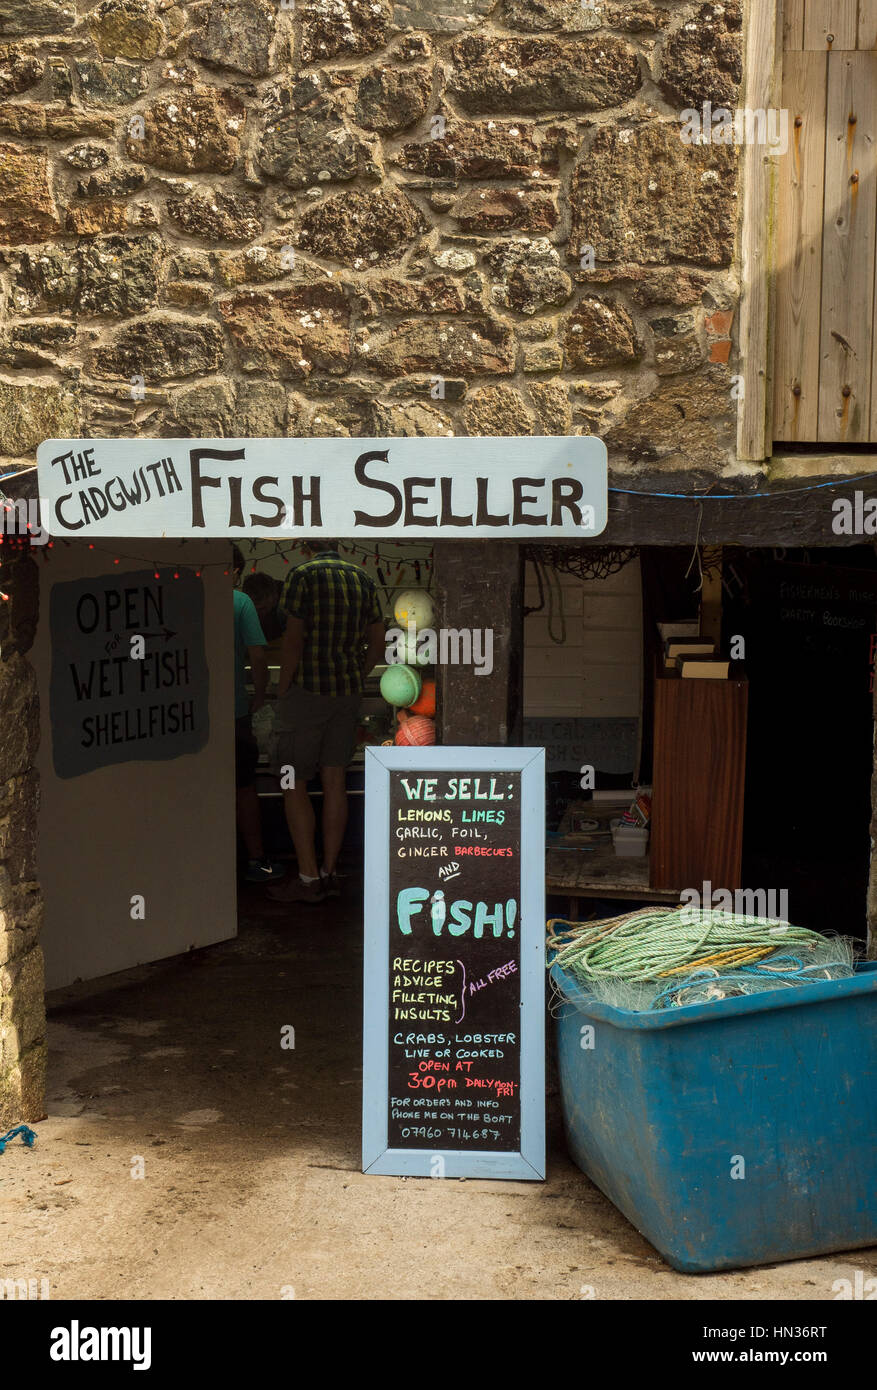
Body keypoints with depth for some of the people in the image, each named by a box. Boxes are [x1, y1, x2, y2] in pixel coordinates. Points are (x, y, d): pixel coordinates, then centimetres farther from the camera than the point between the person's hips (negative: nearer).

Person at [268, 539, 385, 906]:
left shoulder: (303, 575, -9)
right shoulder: (363, 579, 9)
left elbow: (293, 641, -14)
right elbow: (377, 643, 11)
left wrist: (282, 694, -7)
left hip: (307, 690, -6)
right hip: (348, 692, 6)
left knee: (294, 784, 1)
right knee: (334, 781, 9)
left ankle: (308, 879, -1)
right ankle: (329, 873, 12)